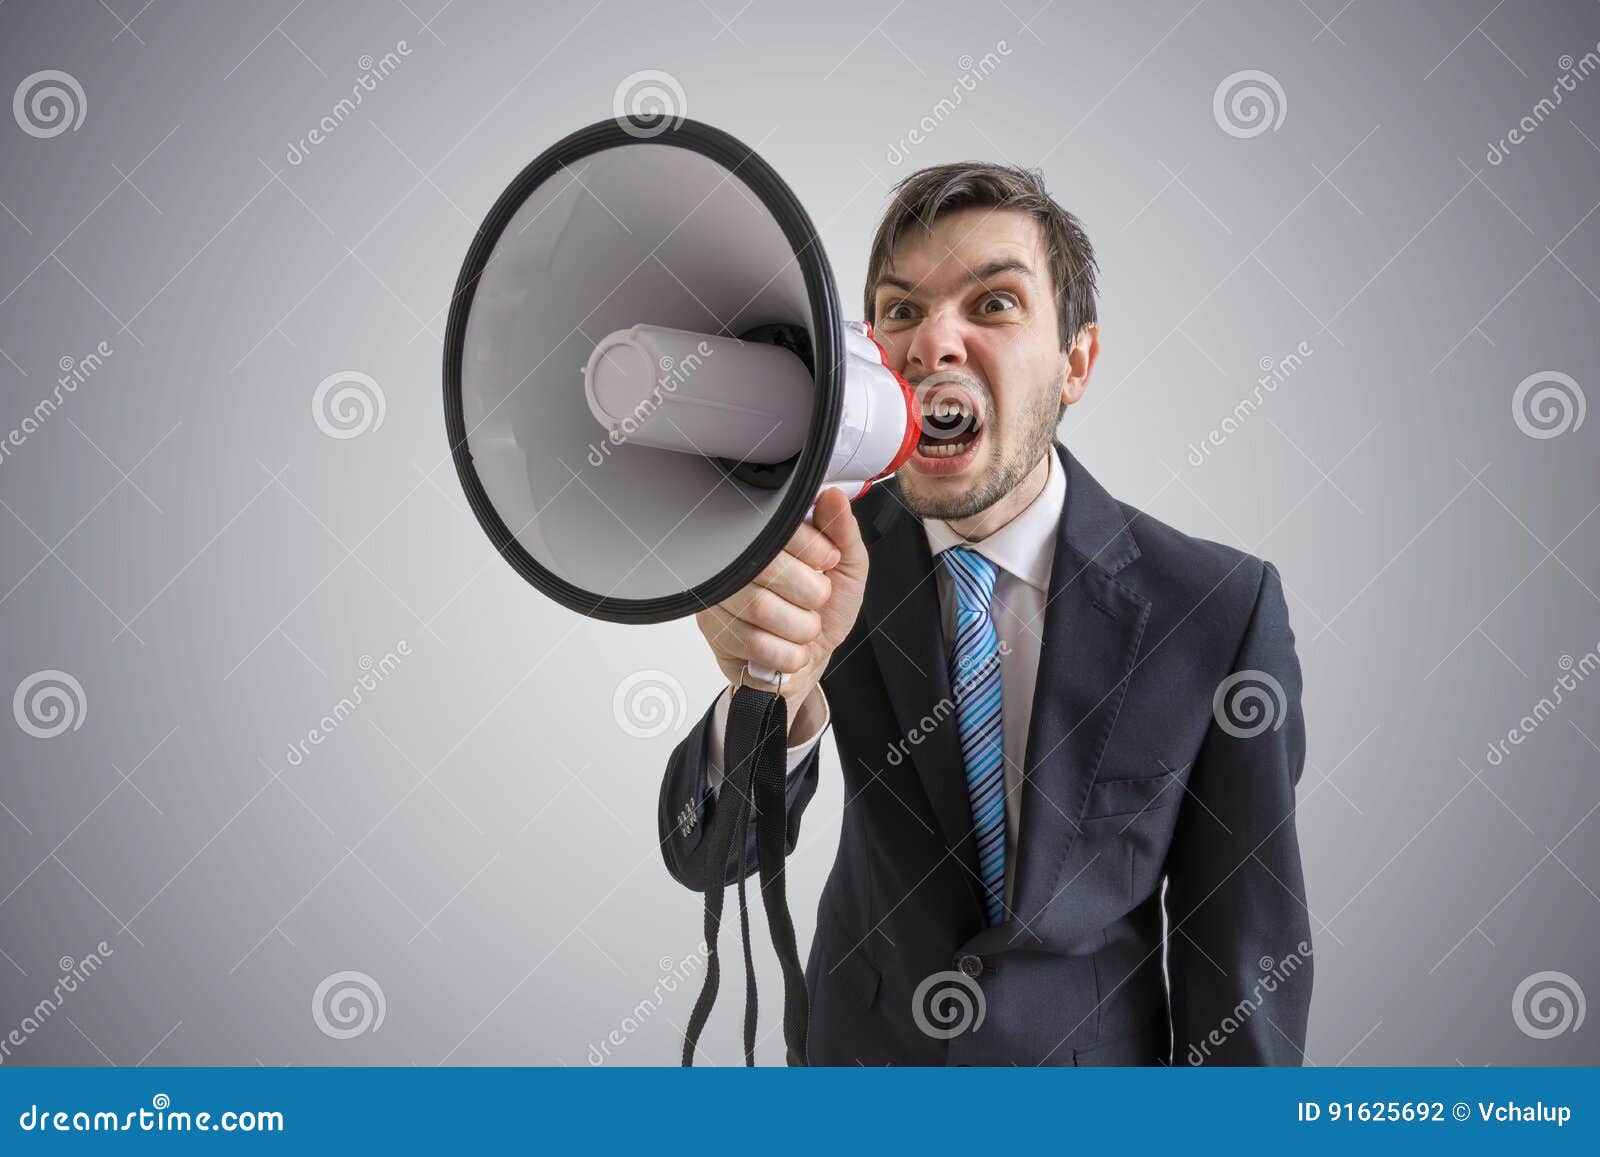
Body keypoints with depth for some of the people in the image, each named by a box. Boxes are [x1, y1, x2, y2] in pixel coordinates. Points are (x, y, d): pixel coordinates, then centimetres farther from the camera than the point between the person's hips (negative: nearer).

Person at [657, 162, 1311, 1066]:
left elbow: (1243, 952, -15)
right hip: (861, 1041, 2)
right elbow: (706, 855, -22)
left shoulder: (1224, 609, -22)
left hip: (1095, 1055, -2)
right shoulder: (836, 553, -16)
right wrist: (775, 693, -41)